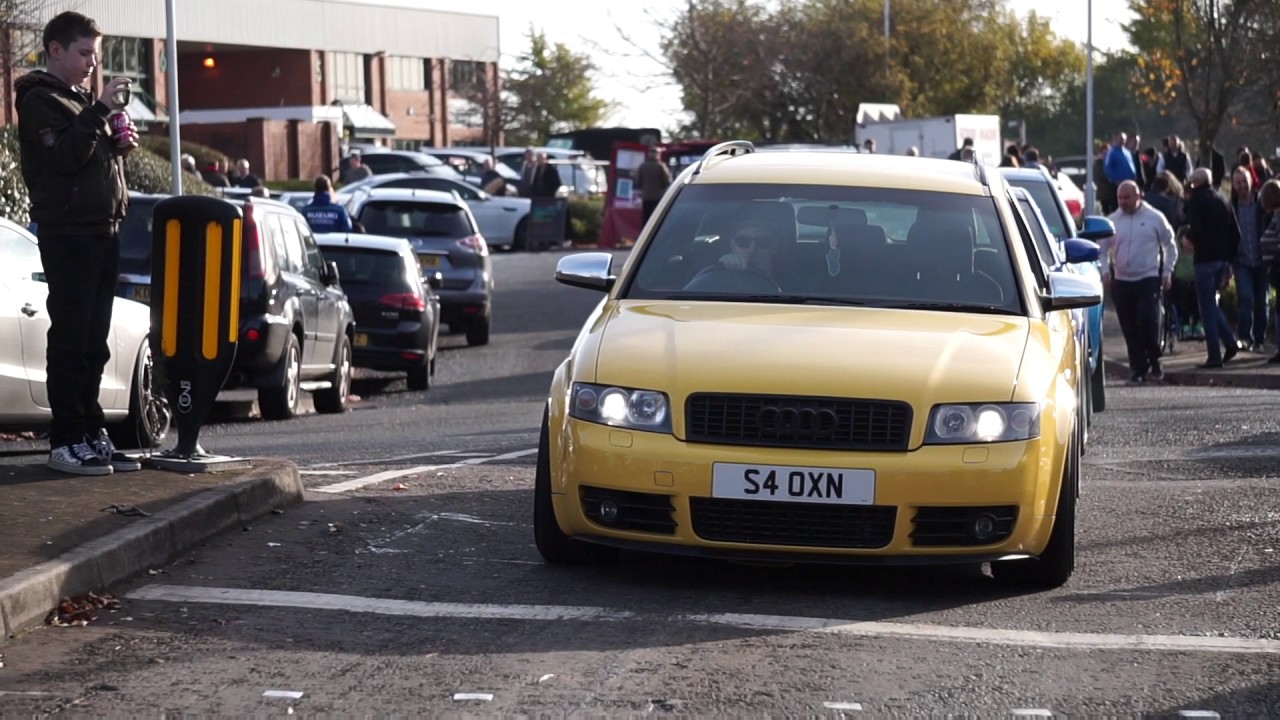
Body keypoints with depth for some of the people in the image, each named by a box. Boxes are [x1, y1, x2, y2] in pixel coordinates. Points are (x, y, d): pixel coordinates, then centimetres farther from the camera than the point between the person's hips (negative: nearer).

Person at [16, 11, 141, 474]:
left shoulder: (84, 101, 22)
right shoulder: (41, 100, -4)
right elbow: (64, 157, -17)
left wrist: (120, 144, 8)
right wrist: (100, 112, -21)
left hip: (102, 231, 8)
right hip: (67, 232, -8)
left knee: (94, 344, 8)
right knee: (71, 340, -8)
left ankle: (91, 434, 11)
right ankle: (67, 441, -7)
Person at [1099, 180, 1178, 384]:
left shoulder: (1154, 218, 0)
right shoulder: (1112, 221, 6)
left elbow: (1170, 246, 8)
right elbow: (1102, 249, 13)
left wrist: (1167, 272, 2)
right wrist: (1105, 271, -1)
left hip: (1149, 279, -3)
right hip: (1121, 281, 3)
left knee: (1148, 322, -14)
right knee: (1130, 329, 3)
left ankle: (1154, 361, 6)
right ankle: (1138, 369, 11)